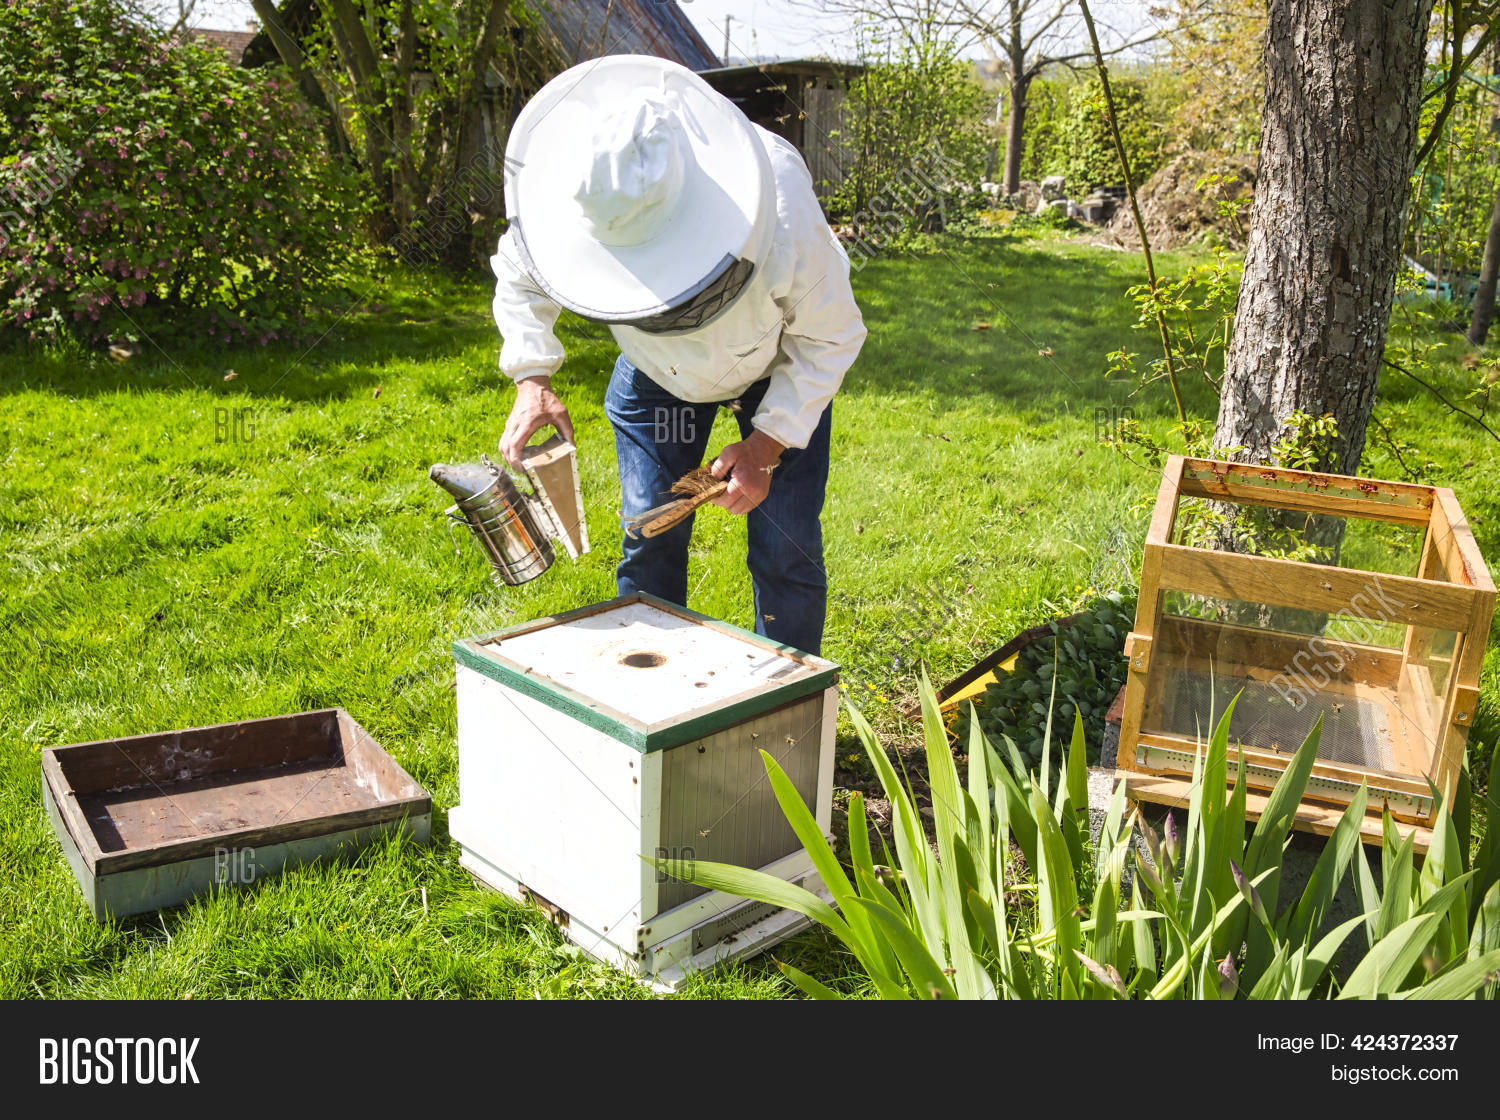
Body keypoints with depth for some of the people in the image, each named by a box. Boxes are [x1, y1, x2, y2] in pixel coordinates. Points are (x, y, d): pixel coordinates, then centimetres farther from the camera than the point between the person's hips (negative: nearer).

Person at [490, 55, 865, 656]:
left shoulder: (782, 220, -40)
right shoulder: (565, 199, -31)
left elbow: (831, 336, -21)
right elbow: (519, 278, -7)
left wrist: (768, 444, -26)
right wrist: (532, 382, -23)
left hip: (782, 364, -2)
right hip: (656, 367, 3)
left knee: (785, 548, -8)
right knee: (649, 537, 1)